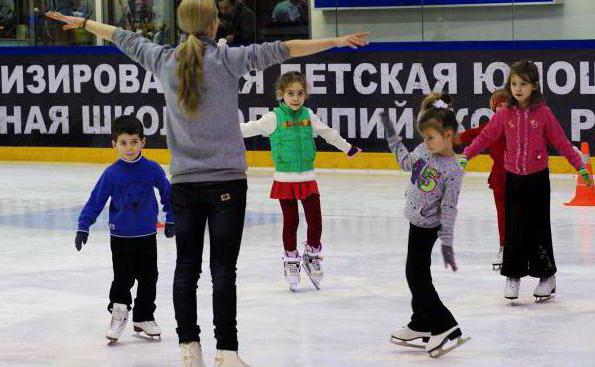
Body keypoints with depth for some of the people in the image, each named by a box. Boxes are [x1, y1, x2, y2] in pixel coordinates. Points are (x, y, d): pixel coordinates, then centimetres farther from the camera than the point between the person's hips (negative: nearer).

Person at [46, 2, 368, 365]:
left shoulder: (164, 60, 3)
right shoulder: (225, 59, -10)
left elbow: (126, 39, 18)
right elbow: (275, 51, -17)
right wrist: (335, 42, -21)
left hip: (184, 182, 4)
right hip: (227, 181, -4)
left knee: (186, 266, 10)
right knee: (224, 269, -2)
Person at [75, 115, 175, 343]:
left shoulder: (152, 170, -5)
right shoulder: (111, 174, -9)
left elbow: (167, 194, 8)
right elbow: (96, 201, -5)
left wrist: (171, 220, 11)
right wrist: (83, 227, -8)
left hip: (147, 236, 2)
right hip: (120, 237, -2)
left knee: (148, 278, 9)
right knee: (123, 279, -3)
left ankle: (144, 317, 21)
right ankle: (118, 313, 13)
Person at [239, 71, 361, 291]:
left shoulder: (308, 116, 5)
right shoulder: (274, 118, -8)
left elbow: (327, 133, 19)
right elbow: (249, 129, -11)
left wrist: (348, 148, 31)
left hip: (308, 179, 3)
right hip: (285, 180, -3)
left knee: (315, 220, 2)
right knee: (290, 221, 4)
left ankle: (312, 255, 24)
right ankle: (291, 261, 20)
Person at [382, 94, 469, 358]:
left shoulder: (453, 170, -23)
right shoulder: (423, 150, -3)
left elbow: (449, 209, -22)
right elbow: (407, 163, 19)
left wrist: (447, 243, -20)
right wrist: (392, 137, 19)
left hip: (427, 227, -8)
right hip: (416, 221, 8)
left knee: (416, 275, -9)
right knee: (417, 274, 16)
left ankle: (444, 326, -9)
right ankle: (422, 325, 28)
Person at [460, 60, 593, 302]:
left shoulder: (543, 113, -7)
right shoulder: (505, 114, -2)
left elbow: (561, 142, -2)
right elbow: (486, 137, 4)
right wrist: (465, 156, -4)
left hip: (538, 177, -2)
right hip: (513, 178, 2)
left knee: (538, 227, 3)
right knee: (513, 228, 4)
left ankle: (547, 275, 16)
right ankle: (513, 275, 15)